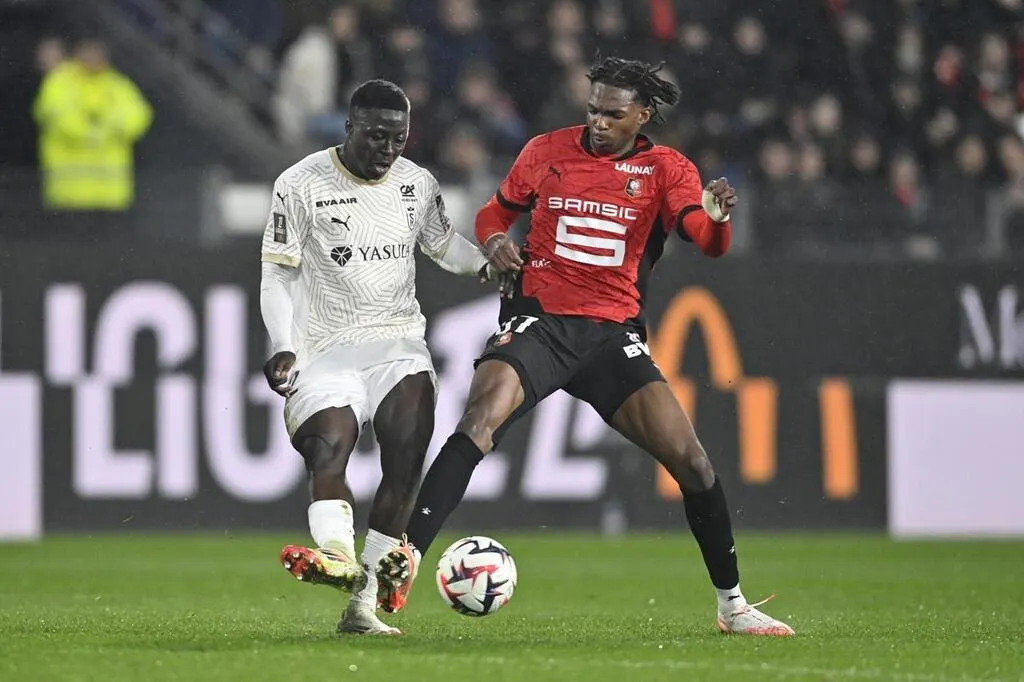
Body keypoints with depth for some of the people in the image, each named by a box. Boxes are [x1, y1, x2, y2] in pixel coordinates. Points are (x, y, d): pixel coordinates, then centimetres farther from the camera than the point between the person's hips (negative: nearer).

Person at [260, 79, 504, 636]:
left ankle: (361, 607, -15)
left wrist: (487, 264, 7)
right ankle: (338, 556, -54)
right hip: (327, 349, -3)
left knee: (405, 462, -16)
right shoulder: (301, 185, -2)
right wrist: (282, 348, -11)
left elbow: (442, 244, 28)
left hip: (400, 343, 3)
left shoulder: (419, 185, 10)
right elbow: (277, 274, 2)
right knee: (328, 449, -28)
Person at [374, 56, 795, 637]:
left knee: (689, 457, -8)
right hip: (539, 321, -1)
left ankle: (733, 605, 9)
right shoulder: (548, 151, 5)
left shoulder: (665, 169, 3)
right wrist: (495, 240, -6)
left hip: (612, 335, 1)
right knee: (480, 419, -29)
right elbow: (497, 210, 18)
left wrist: (716, 217, -35)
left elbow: (708, 240, -11)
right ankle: (406, 558, -34)